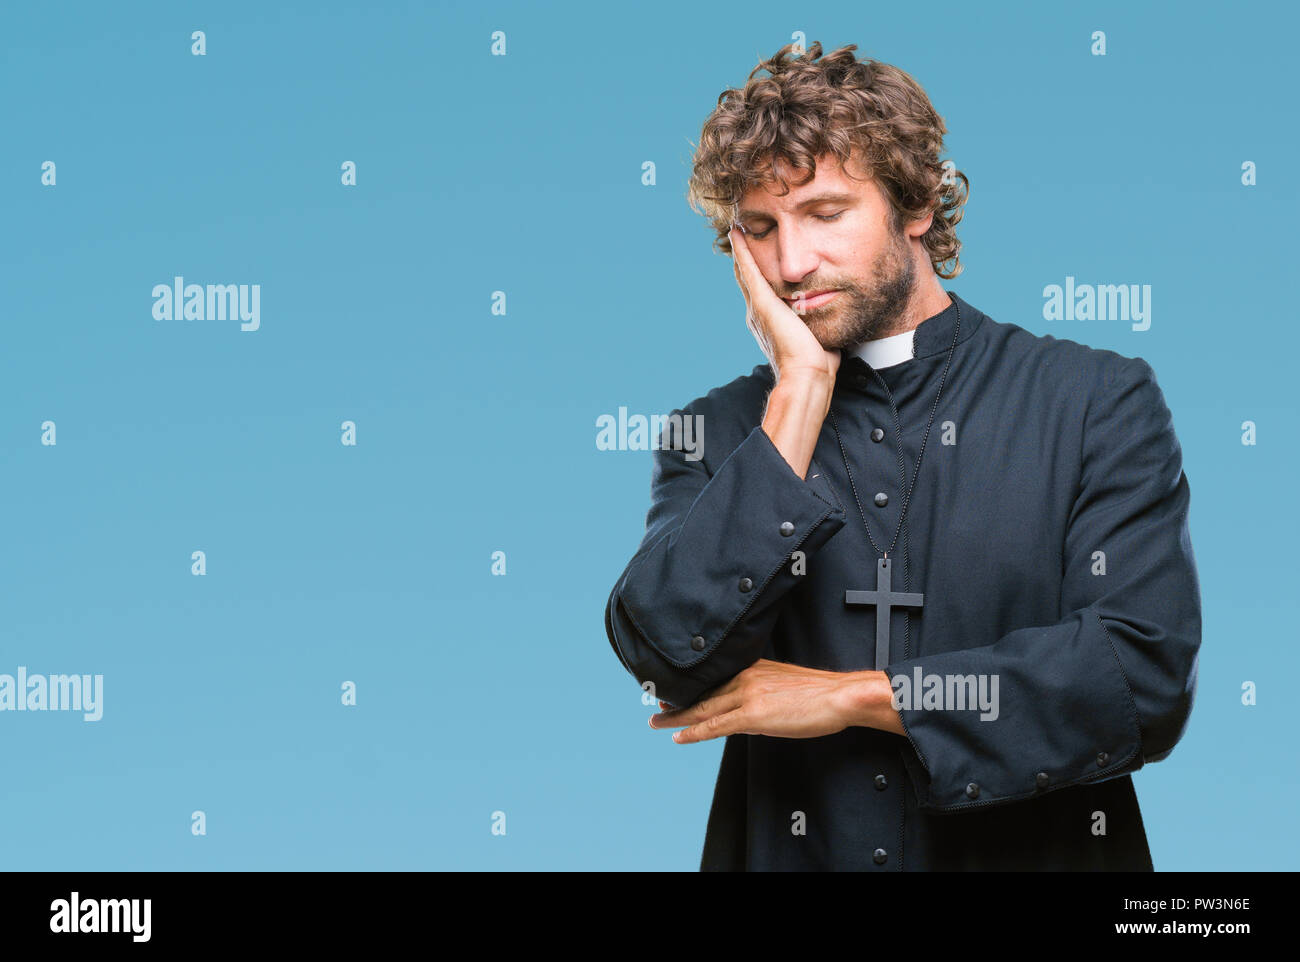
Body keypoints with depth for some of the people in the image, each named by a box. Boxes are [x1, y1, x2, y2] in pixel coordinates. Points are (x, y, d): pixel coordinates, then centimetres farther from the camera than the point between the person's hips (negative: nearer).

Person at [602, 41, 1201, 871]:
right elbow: (666, 659, -9)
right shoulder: (717, 433, 5)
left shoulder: (1099, 401, 0)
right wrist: (802, 394, -9)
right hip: (789, 849, 1)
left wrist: (849, 696, -8)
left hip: (1029, 849, 0)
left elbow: (1147, 676, -9)